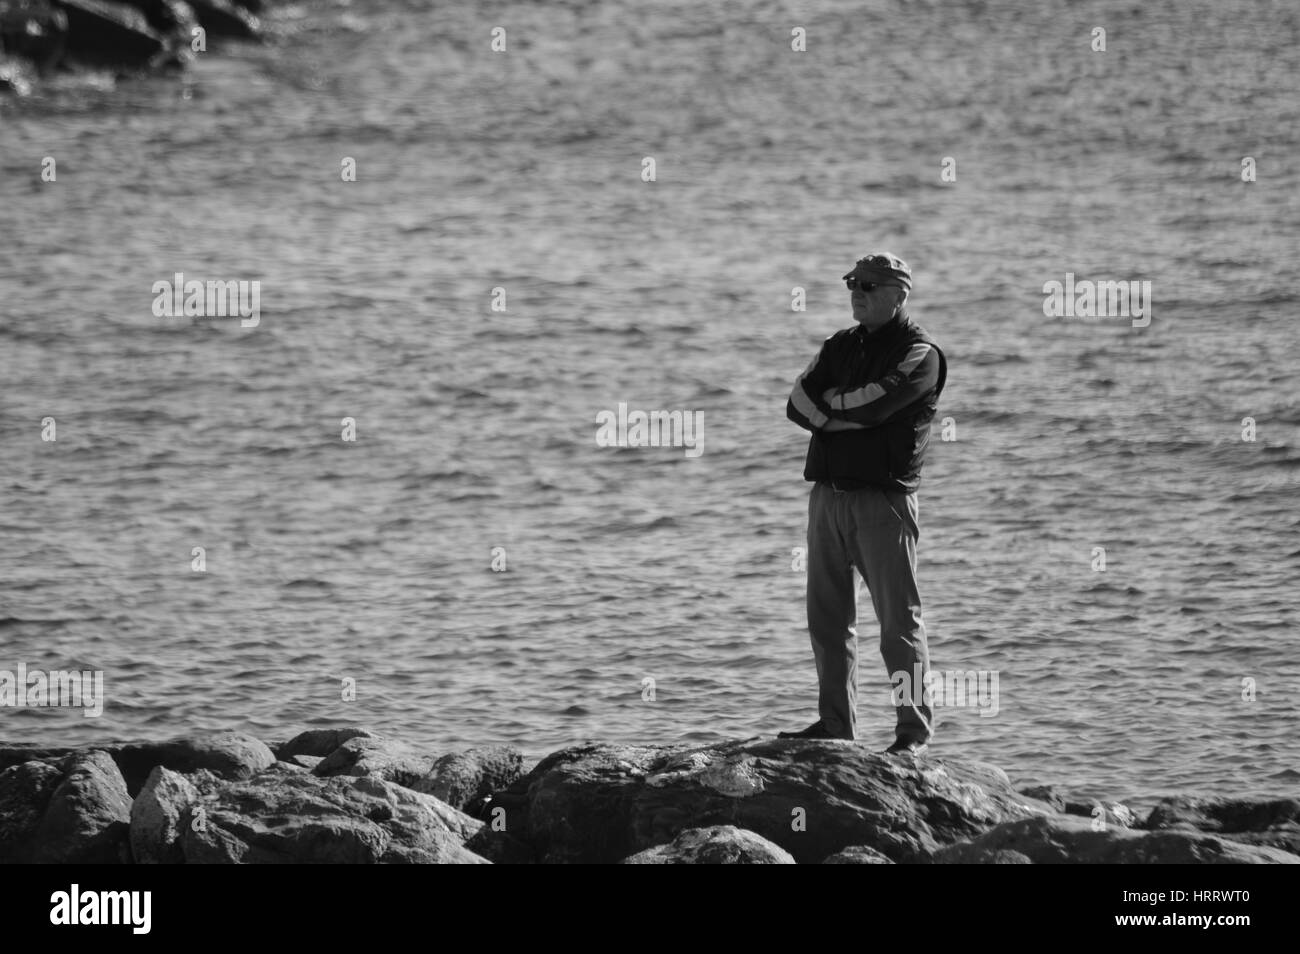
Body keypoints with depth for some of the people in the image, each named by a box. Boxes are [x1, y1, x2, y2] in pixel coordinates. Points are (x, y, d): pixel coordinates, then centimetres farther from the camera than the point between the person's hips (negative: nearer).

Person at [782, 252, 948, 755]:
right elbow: (797, 404, 7)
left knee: (898, 619, -5)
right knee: (828, 618, 8)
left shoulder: (919, 354, -3)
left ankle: (914, 729, -1)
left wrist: (829, 405, -1)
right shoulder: (840, 346, 18)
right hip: (828, 491, 7)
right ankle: (836, 723, 16)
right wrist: (853, 415, -10)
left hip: (884, 497, -7)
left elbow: (877, 401, -19)